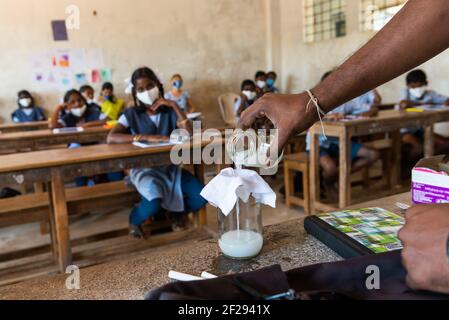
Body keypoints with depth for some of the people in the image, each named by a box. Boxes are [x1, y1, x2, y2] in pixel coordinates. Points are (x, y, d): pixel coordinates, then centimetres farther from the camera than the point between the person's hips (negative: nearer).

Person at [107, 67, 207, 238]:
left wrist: (175, 105, -15)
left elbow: (190, 134, -11)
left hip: (170, 166, 3)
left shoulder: (169, 111, 4)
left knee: (200, 197, -16)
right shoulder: (131, 114, -4)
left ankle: (172, 213, 17)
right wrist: (146, 137, -28)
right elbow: (111, 138, -20)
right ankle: (135, 219, 7)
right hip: (144, 168, -3)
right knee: (154, 203, -31)